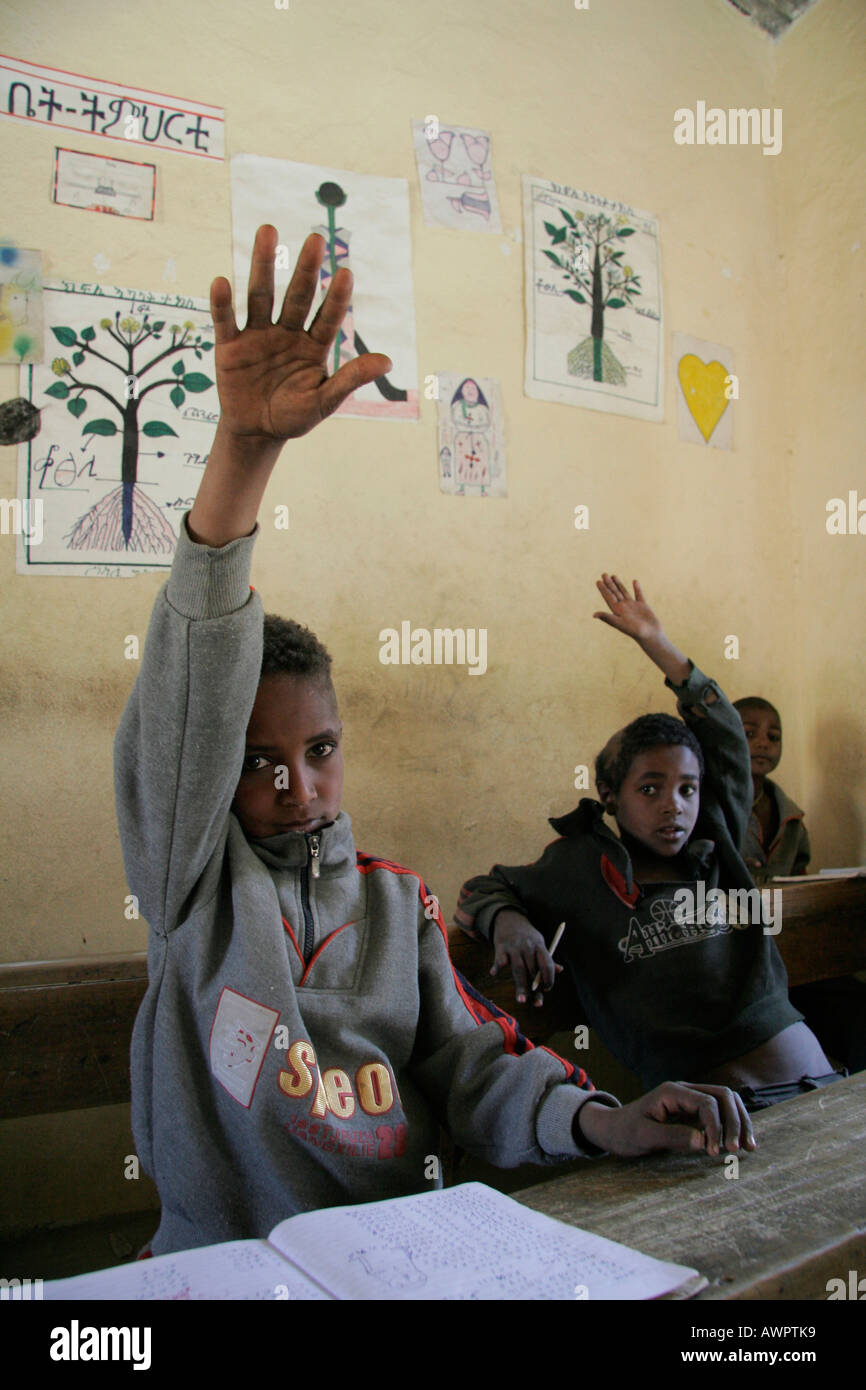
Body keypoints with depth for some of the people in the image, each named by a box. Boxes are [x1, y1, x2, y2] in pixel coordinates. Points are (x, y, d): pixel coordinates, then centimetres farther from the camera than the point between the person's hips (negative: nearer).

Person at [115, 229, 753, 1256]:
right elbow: (191, 691, -17)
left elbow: (470, 1061, 5)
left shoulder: (398, 899, 8)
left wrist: (597, 1121, -16)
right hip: (222, 1260, -2)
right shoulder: (195, 882, -3)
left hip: (399, 1244, 3)